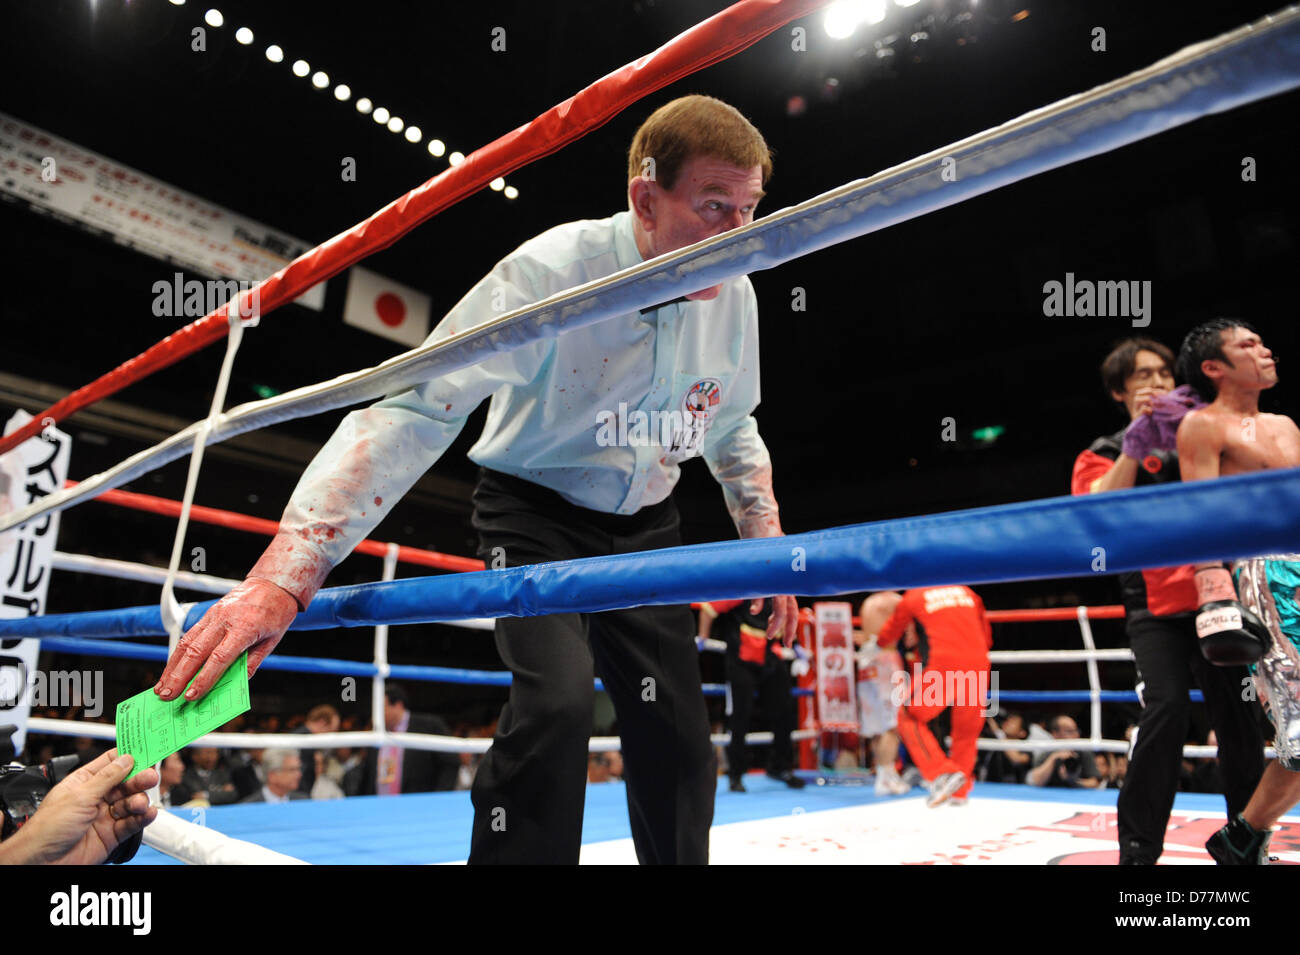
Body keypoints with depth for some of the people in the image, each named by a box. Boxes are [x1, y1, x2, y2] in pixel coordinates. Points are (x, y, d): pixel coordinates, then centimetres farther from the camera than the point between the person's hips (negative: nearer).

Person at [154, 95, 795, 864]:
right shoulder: (551, 272, -27)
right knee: (558, 697, -27)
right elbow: (416, 408, -36)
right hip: (536, 515, -4)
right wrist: (284, 575, -44)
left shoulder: (734, 294, -9)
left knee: (678, 737, 3)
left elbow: (733, 432, 9)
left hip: (644, 524, 5)